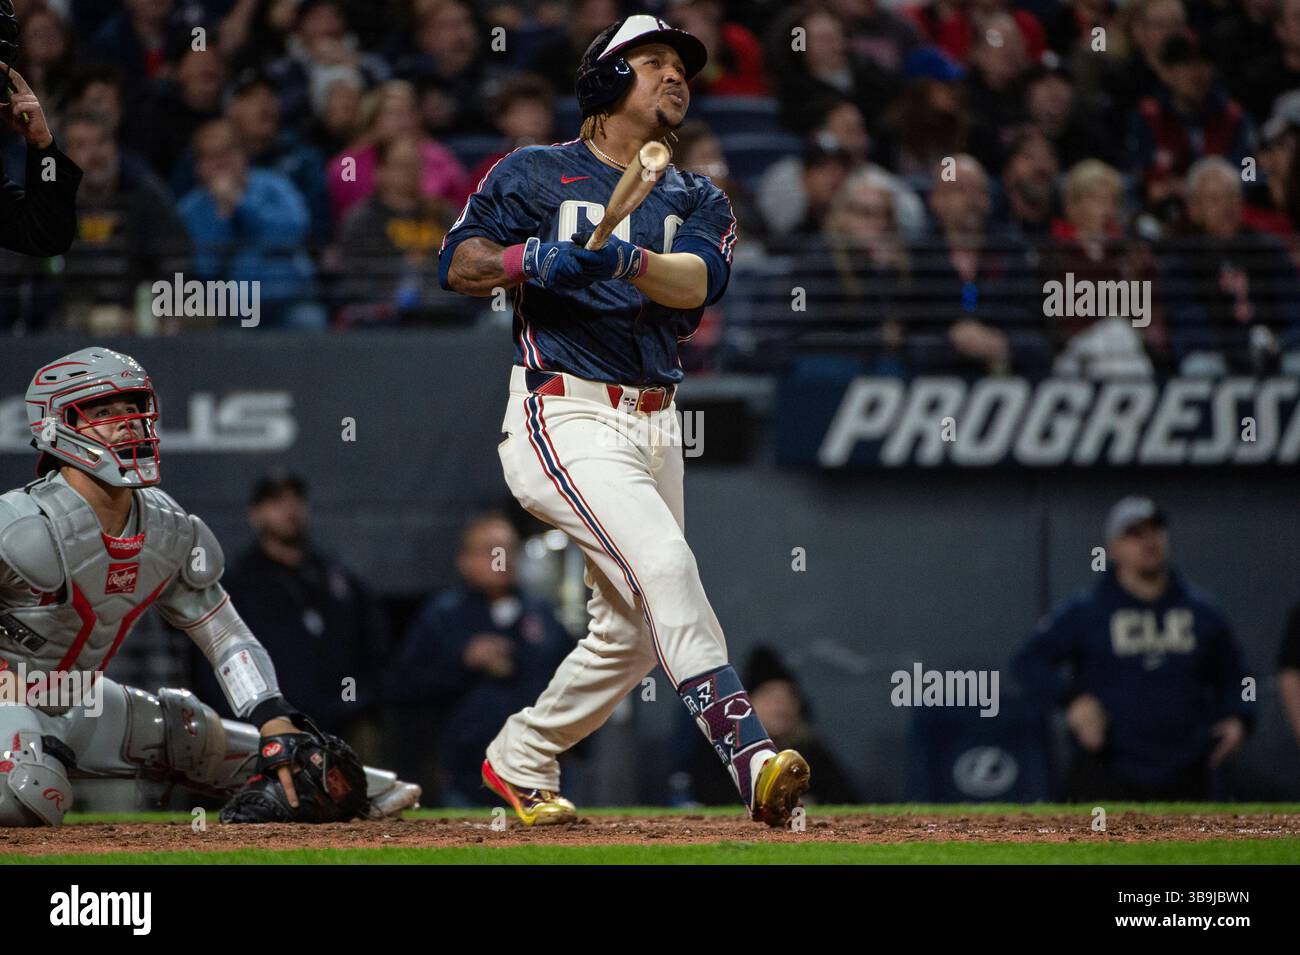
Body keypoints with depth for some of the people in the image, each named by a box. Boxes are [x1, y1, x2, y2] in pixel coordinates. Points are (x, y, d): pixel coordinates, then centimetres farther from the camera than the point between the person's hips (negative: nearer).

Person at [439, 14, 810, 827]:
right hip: (567, 418, -7)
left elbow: (702, 278, -7)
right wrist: (530, 258, -19)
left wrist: (629, 261, -27)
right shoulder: (538, 173, 5)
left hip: (654, 426, 7)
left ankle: (520, 761, 30)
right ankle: (749, 757, -37)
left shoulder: (696, 201, 15)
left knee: (633, 631, 10)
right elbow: (458, 265, 1)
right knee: (664, 565, -26)